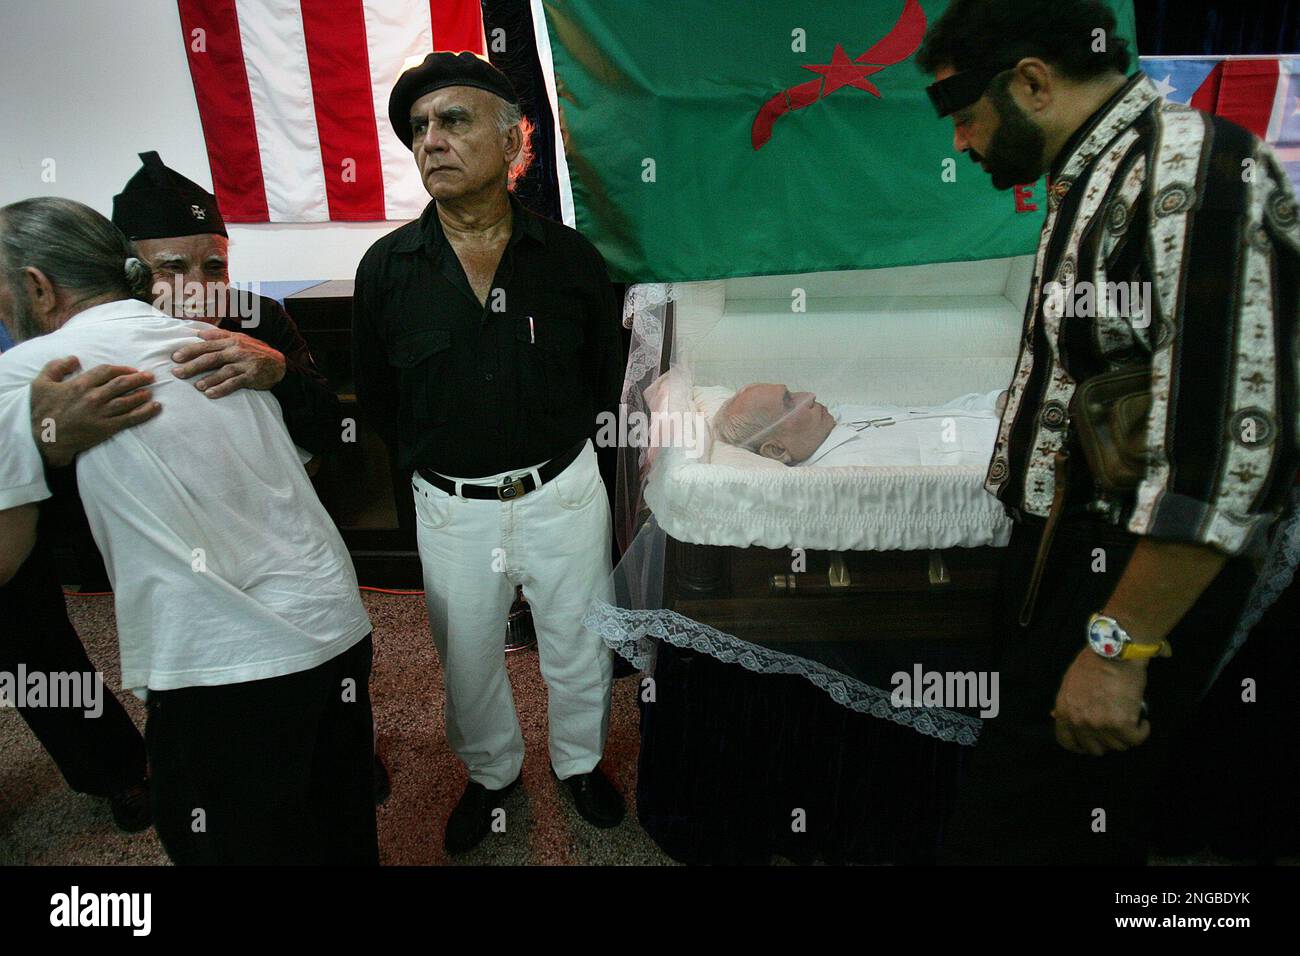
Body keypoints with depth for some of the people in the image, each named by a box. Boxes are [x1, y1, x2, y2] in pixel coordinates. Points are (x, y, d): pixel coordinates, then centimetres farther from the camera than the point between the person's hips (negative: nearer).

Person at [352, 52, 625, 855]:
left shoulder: (571, 258, -8)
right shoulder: (387, 268, -6)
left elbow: (606, 374, 5)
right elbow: (377, 395, 5)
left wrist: (558, 450, 4)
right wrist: (434, 460, 3)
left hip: (563, 493, 0)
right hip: (451, 508, 1)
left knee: (577, 648, 17)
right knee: (467, 661, 18)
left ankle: (581, 761, 45)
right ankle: (492, 773, 46)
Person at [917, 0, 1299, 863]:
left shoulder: (1191, 169, -16)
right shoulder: (1096, 183, 15)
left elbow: (1230, 436, -24)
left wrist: (1118, 645, -22)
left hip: (1141, 587, -9)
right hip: (1061, 565, 9)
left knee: (1011, 839, -5)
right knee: (1092, 829, 20)